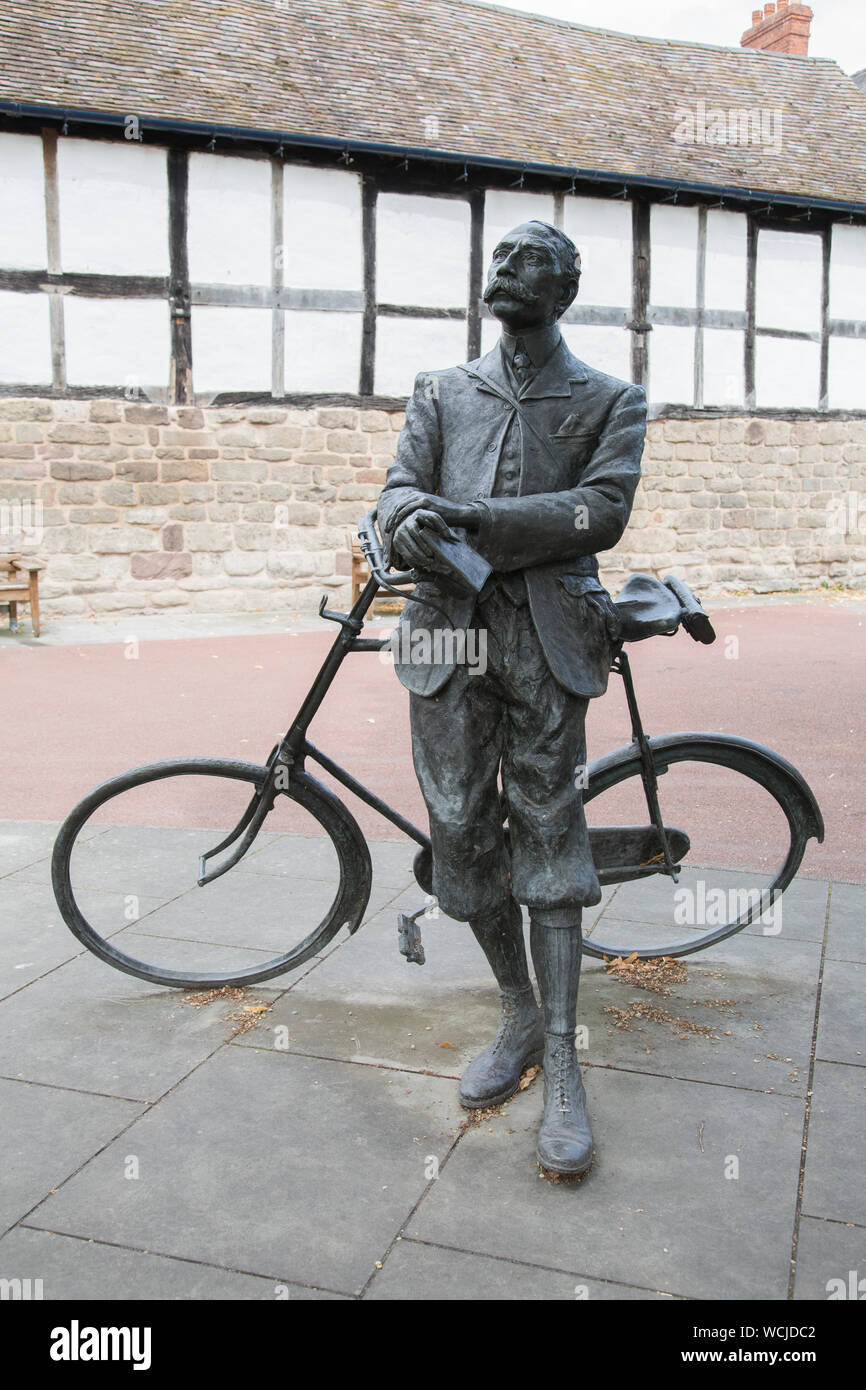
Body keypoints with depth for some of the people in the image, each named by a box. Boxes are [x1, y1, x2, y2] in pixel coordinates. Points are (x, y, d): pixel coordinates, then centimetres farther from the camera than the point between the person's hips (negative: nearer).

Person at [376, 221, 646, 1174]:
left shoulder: (611, 402, 11)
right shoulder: (441, 392, 19)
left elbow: (603, 508, -5)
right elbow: (400, 485, 6)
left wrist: (477, 516, -17)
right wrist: (411, 518, -20)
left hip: (546, 638, -2)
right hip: (447, 631, 3)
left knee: (548, 830, -4)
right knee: (461, 830, 3)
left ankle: (562, 1062, 3)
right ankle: (519, 1018, 23)